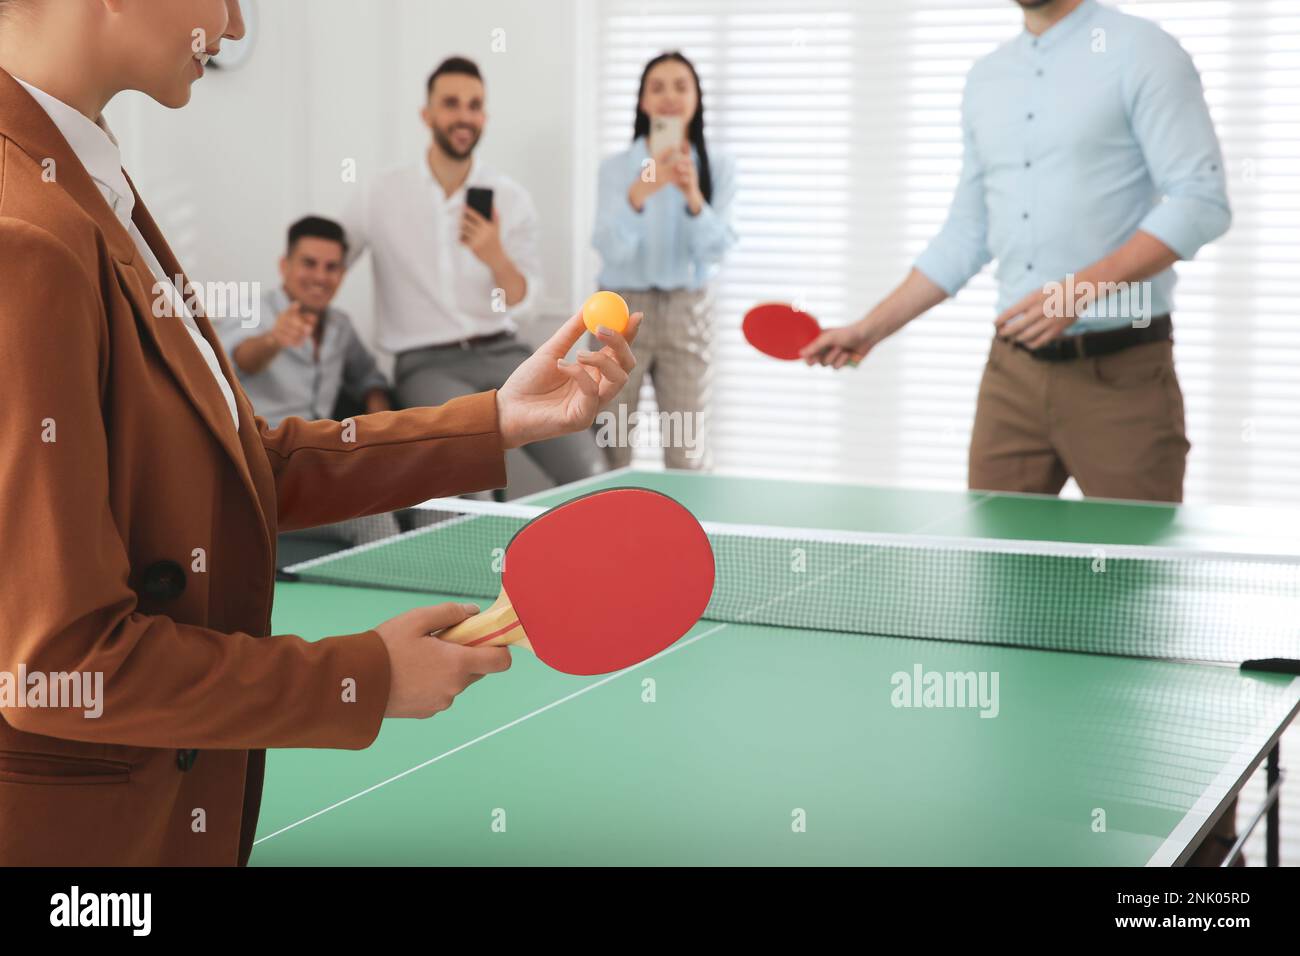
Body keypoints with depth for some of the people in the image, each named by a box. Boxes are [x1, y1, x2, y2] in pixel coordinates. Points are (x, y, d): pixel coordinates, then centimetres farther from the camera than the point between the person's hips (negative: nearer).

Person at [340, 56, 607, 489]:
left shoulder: (511, 198, 5)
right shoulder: (378, 197, 1)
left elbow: (522, 302, 4)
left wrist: (496, 258, -17)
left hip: (501, 352, 2)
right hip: (426, 363, -2)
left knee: (586, 468, -18)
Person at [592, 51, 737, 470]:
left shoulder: (718, 169, 0)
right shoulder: (616, 168, -4)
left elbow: (716, 249, -10)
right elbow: (611, 249, -16)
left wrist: (693, 197, -28)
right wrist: (638, 194, -33)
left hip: (688, 314, 1)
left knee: (688, 458, 2)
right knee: (608, 454, -1)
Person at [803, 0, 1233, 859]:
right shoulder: (988, 79, 15)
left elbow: (1201, 200, -14)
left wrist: (1083, 288, -23)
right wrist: (870, 329, 13)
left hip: (1122, 372, -6)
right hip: (1015, 370, 6)